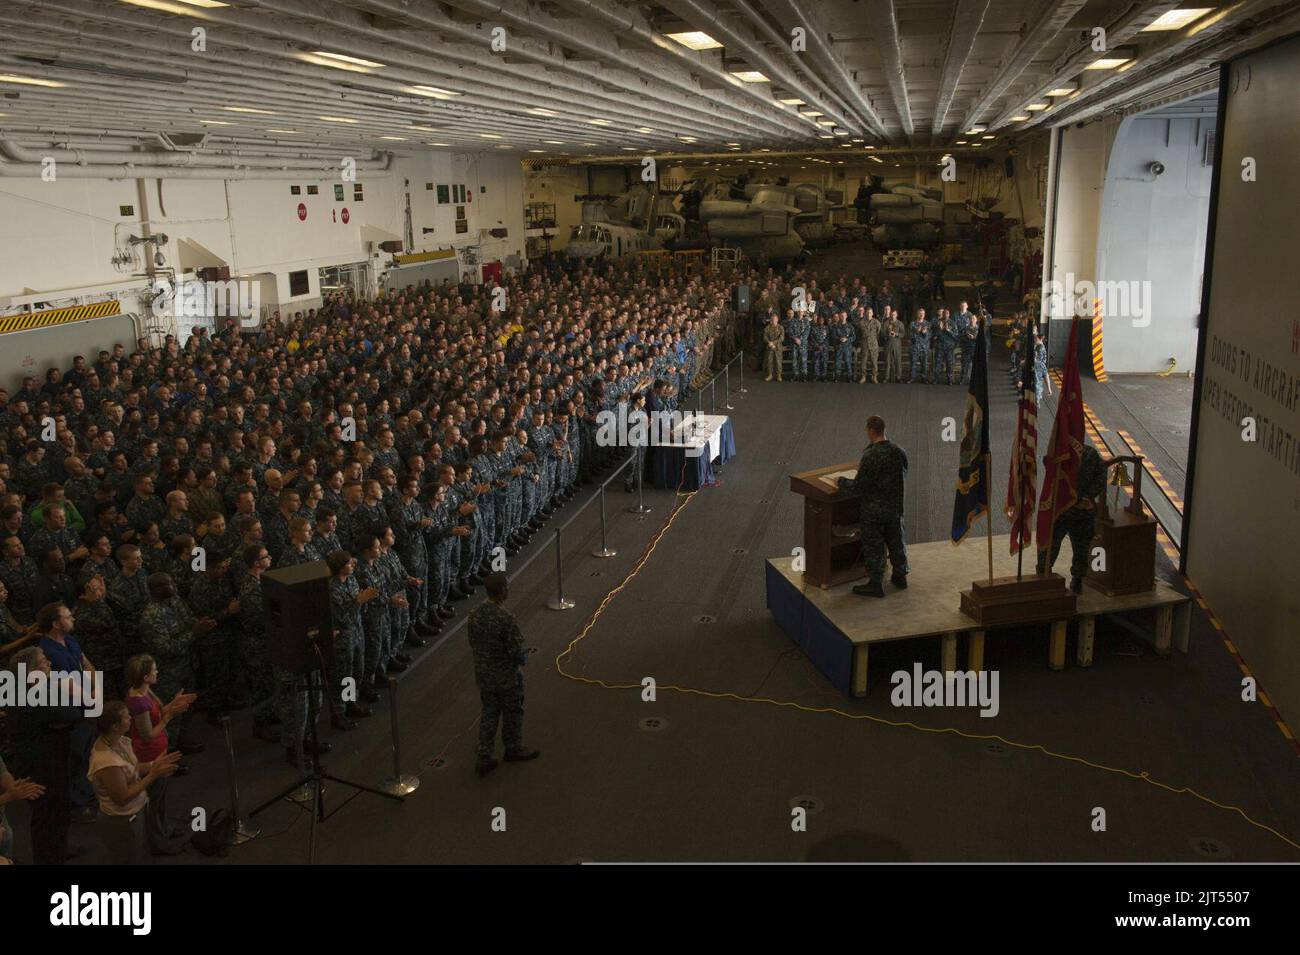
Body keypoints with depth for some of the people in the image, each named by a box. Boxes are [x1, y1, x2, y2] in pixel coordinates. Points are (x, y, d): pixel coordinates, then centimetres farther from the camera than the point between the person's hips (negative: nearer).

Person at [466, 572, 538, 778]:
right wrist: (524, 658, -2)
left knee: (489, 714, 18)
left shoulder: (475, 613, -8)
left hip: (483, 674, 6)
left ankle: (484, 758, 20)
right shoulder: (506, 618, -30)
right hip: (506, 676, -6)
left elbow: (472, 642, 6)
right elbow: (517, 651, -24)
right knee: (512, 714, 17)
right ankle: (513, 749, 37)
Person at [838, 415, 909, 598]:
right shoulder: (899, 452, -4)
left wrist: (842, 481, -4)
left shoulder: (870, 456, -26)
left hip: (873, 511, -6)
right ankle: (900, 576, 36)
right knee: (896, 542, 21)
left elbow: (858, 486, -23)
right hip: (895, 507, 7)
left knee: (873, 546, 7)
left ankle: (875, 584, 17)